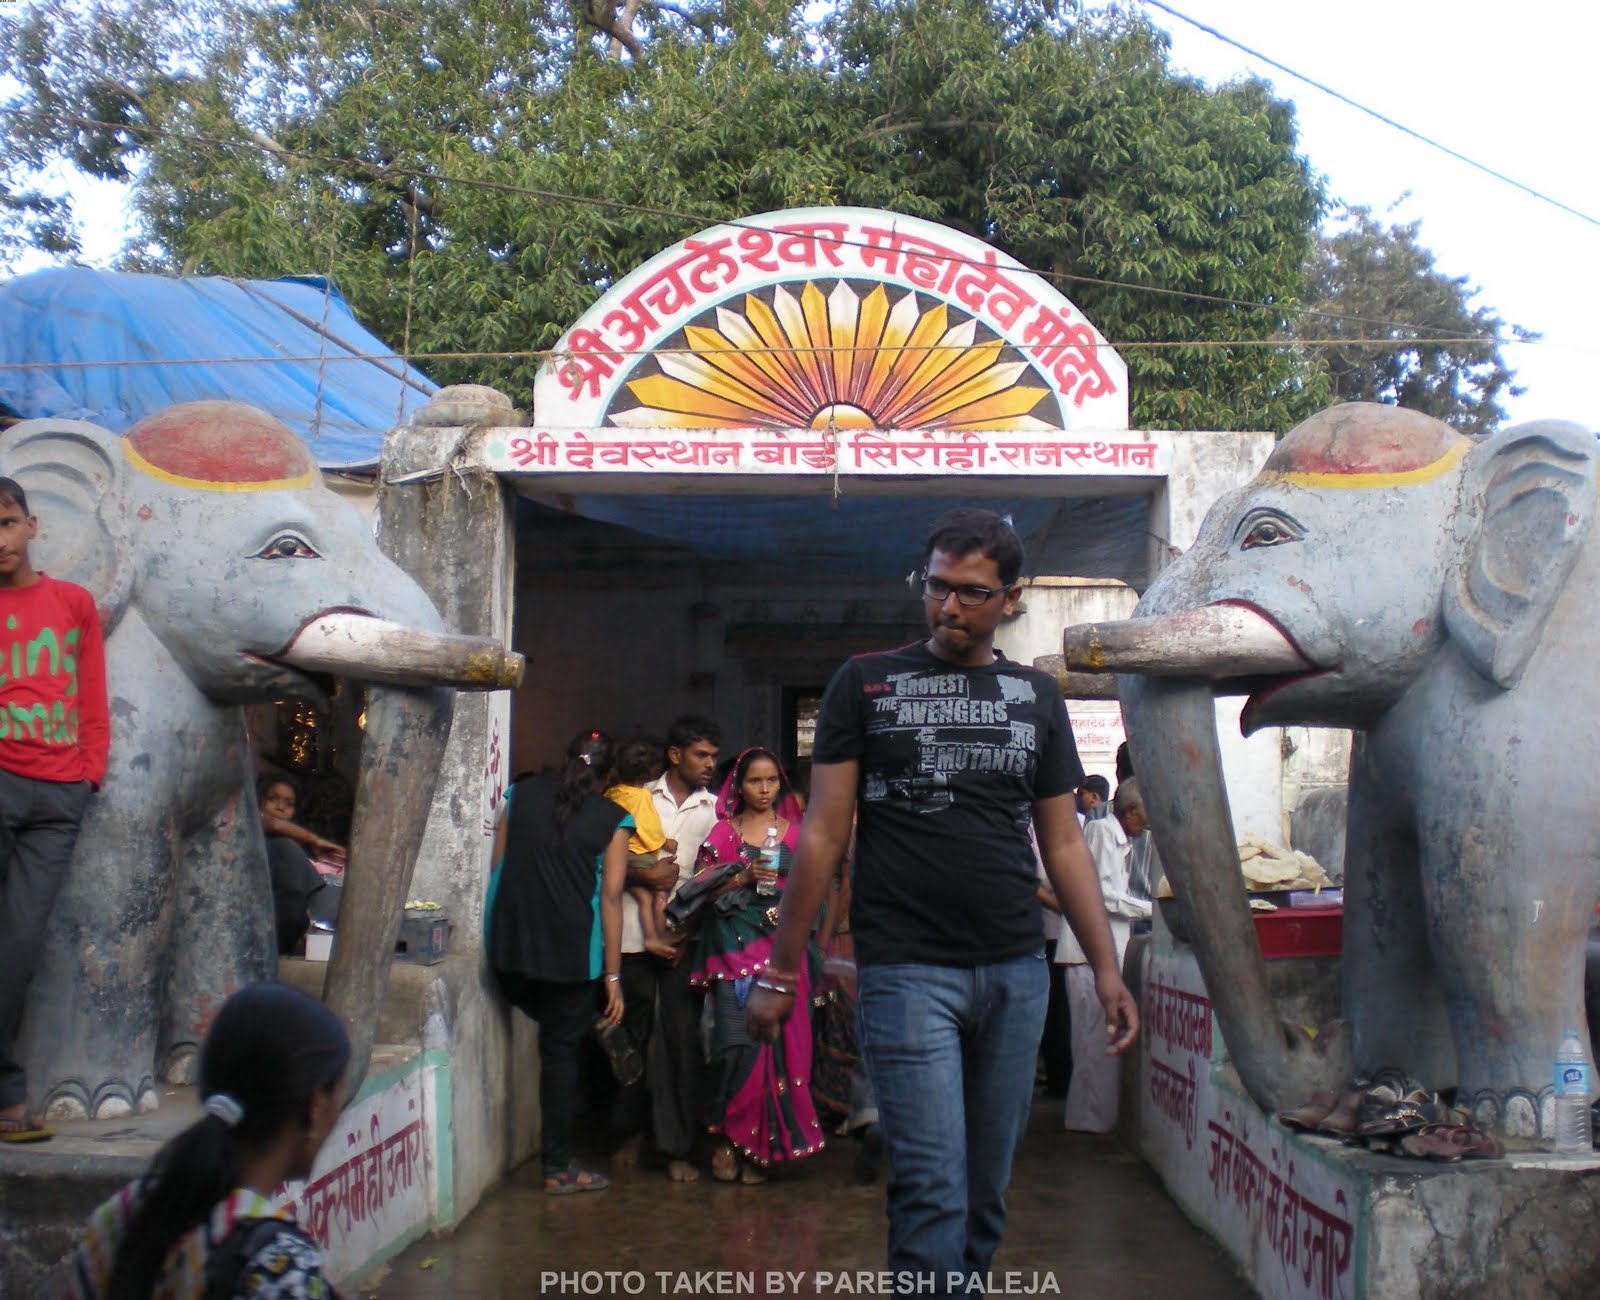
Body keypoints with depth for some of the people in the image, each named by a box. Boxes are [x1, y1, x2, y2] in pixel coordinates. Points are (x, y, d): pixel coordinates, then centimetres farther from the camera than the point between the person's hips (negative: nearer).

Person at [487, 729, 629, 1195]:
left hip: (510, 941, 3)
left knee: (553, 1034, 22)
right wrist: (612, 975, -1)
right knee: (560, 1050, 6)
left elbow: (497, 865, 8)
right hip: (571, 946, -3)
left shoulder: (523, 793, 9)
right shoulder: (612, 821, 0)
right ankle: (558, 1168, 12)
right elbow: (610, 898, -3)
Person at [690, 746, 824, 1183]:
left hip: (783, 948, 2)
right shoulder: (723, 832, 9)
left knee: (778, 1042, -2)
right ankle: (729, 1138, 4)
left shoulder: (796, 832, 13)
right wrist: (744, 878, -10)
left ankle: (761, 1146, 9)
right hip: (735, 947, -1)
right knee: (736, 1041, -12)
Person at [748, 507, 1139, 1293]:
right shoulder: (866, 684, 2)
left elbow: (1063, 843, 12)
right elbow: (823, 834, 0)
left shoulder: (1037, 698, 10)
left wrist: (1107, 966, 5)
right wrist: (782, 970, -3)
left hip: (1017, 973, 4)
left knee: (986, 1190, 12)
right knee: (933, 1187, -8)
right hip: (906, 969, -3)